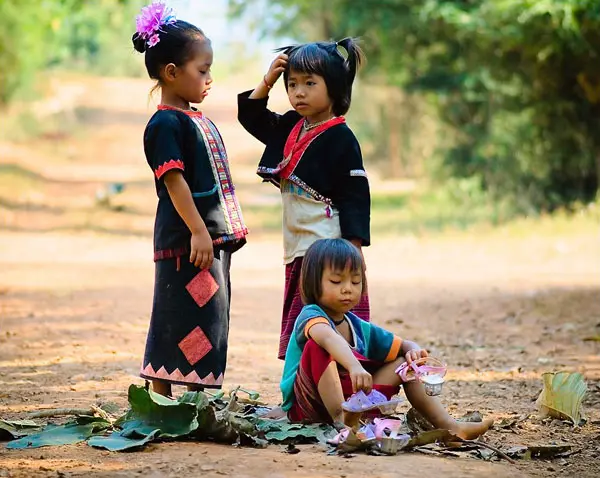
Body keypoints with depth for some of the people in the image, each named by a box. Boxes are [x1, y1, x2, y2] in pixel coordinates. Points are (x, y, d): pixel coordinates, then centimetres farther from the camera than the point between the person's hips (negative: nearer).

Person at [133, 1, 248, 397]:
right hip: (186, 244, -10)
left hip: (214, 240, 10)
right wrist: (198, 231, -24)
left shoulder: (201, 122, 18)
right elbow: (174, 180, -19)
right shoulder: (166, 123, -11)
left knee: (210, 323, 13)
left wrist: (230, 228, 22)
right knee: (177, 324, -6)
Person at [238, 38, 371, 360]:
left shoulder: (341, 139, -11)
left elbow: (355, 195, -13)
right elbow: (252, 117, 25)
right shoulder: (291, 128, 11)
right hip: (298, 249, 8)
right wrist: (268, 80, 9)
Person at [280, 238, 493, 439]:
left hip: (353, 402, 7)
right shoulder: (311, 315, -13)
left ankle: (449, 426, -2)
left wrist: (413, 350, -10)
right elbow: (327, 336, -38)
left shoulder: (360, 328, 11)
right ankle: (341, 419, -39)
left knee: (406, 361, 8)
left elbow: (403, 345, 17)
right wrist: (355, 367, -57)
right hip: (306, 408, -7)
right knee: (317, 348, -31)